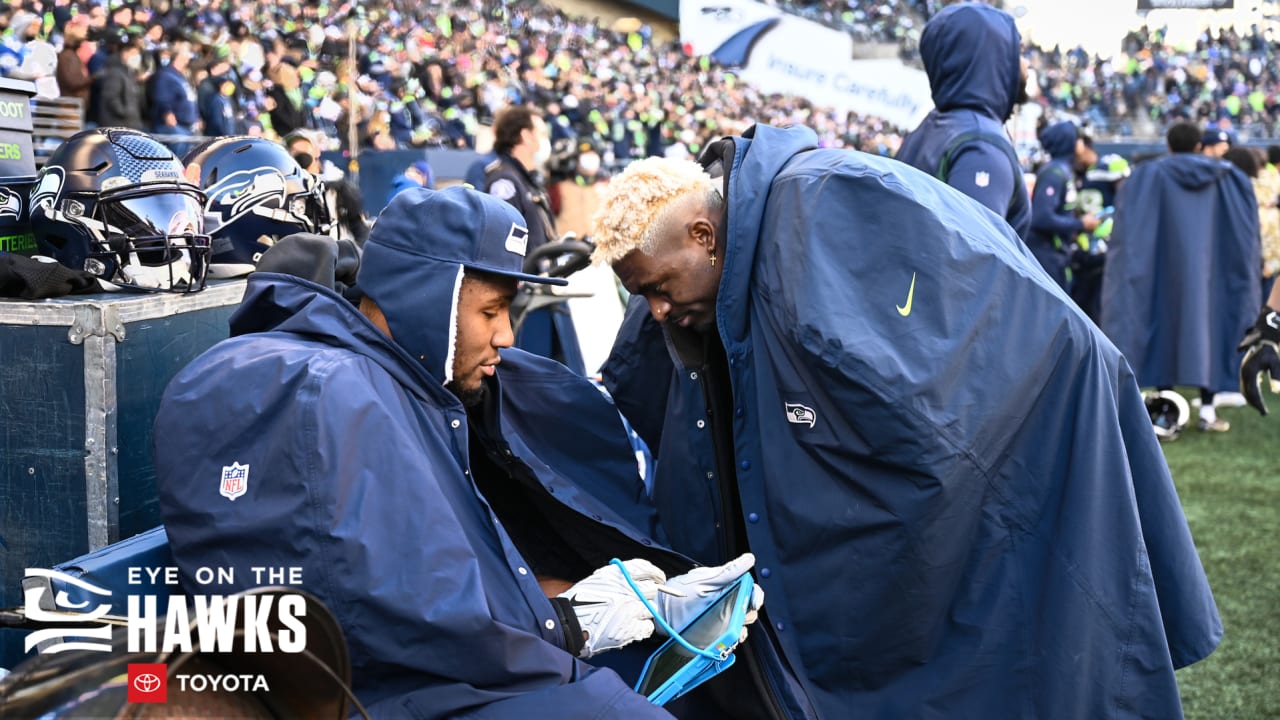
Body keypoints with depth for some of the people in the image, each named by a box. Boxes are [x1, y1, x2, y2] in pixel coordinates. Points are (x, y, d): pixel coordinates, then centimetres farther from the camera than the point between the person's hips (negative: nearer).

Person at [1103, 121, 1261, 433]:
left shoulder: (1149, 174, -2)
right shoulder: (1224, 176, 5)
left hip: (1167, 268, -1)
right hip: (1209, 270, 1)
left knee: (1165, 326, 6)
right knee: (1207, 326, 6)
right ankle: (1207, 410, 3)